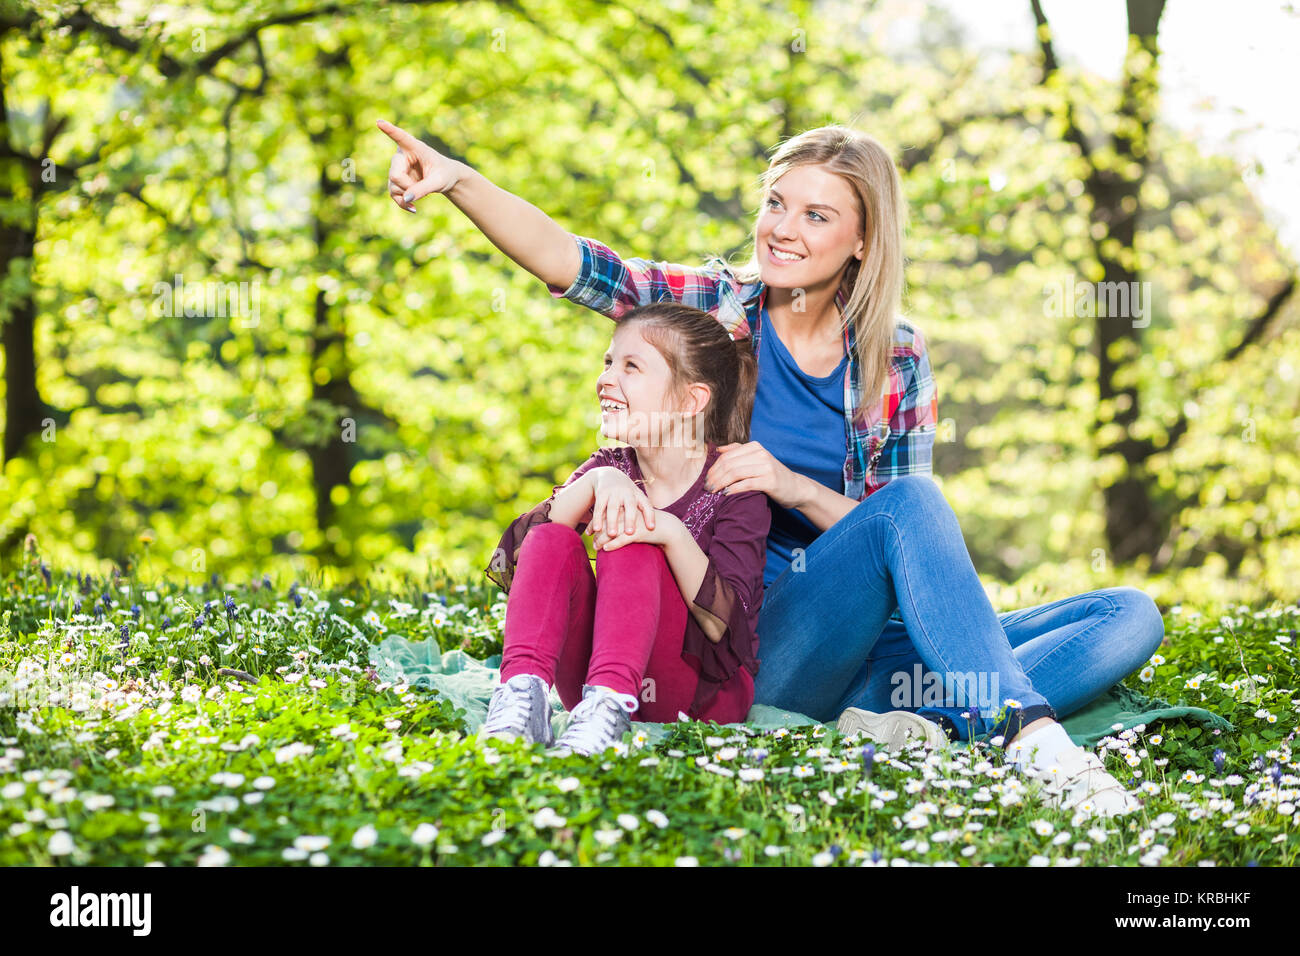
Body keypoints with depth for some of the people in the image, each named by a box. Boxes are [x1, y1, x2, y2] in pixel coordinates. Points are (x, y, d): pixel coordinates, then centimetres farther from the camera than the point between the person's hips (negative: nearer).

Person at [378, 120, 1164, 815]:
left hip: (871, 639, 4)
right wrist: (456, 180, -29)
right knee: (914, 501, -30)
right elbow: (569, 261, -14)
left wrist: (793, 487, -15)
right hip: (753, 642, -3)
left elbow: (914, 543, 1)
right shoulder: (715, 307, 3)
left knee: (1132, 617, -14)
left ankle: (903, 718, -37)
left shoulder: (895, 358, 6)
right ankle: (1031, 737, -40)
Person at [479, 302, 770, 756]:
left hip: (710, 692, -4)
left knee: (632, 549, -27)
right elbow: (510, 560, -11)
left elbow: (726, 625, -18)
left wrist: (673, 534, -33)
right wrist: (593, 484, -26)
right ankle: (523, 688, -39)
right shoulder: (610, 470, 6)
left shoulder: (734, 488, -6)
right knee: (552, 542, -19)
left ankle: (608, 703, -47)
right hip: (592, 677, 4)